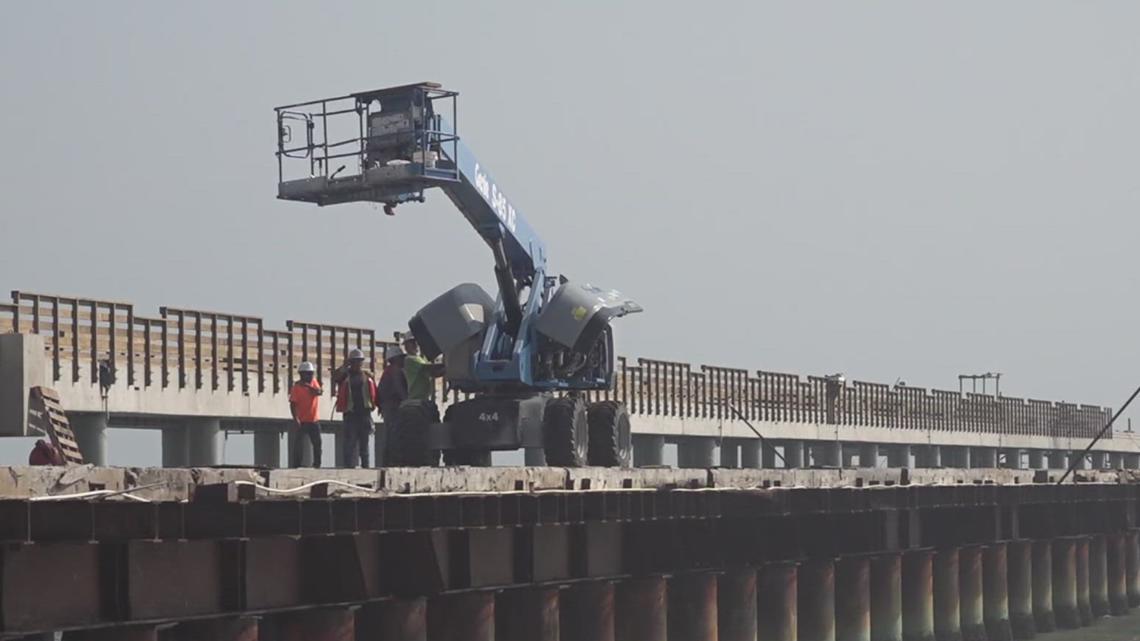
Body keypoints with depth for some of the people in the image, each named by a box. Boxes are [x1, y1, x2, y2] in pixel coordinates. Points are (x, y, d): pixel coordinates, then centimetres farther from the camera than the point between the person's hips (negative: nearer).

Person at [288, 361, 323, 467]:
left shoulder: (314, 382, 7)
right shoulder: (296, 387, -8)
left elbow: (319, 392, -12)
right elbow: (292, 404, -13)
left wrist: (308, 386, -22)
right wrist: (296, 419, -22)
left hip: (314, 420, 5)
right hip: (302, 421, -5)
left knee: (317, 443, 7)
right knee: (298, 444, -4)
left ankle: (317, 464, 16)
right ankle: (296, 465, 0)